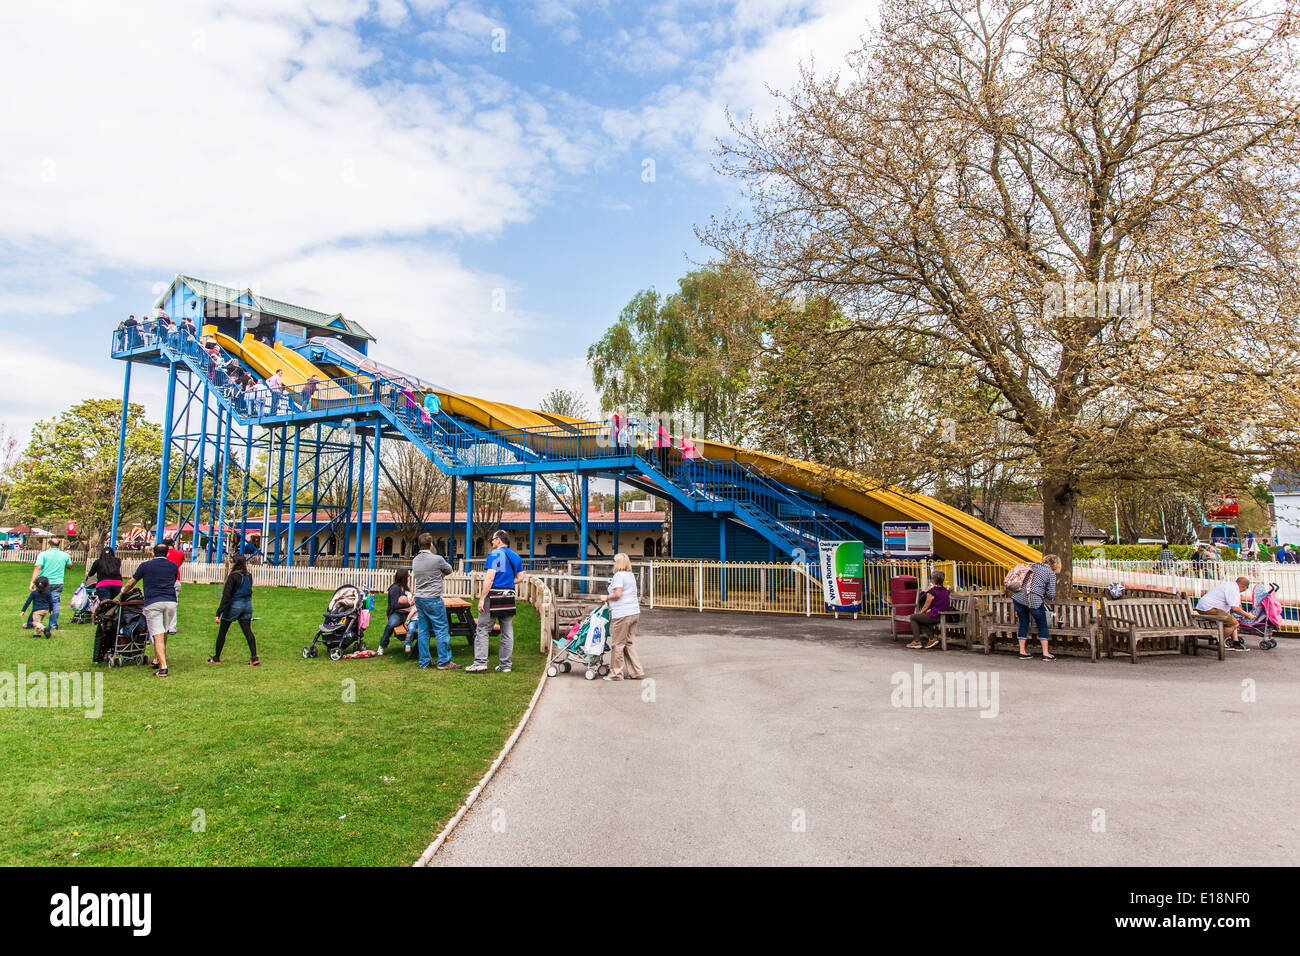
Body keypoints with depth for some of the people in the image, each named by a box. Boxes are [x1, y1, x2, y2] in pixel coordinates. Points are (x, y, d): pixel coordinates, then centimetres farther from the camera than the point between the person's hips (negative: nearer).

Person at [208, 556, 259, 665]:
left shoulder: (233, 576, -14)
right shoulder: (249, 576, 4)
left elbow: (226, 596, -17)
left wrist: (219, 613, -15)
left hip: (234, 606, -5)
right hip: (247, 605, 5)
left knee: (222, 632, 11)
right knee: (248, 632, 3)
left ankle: (216, 658, 22)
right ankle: (254, 657, -7)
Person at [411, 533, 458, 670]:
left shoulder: (415, 560, 7)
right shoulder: (437, 559, -12)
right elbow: (448, 570, 4)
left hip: (419, 598, 7)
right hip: (433, 598, -7)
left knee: (423, 630, 10)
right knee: (442, 630, -1)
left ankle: (424, 662, 14)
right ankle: (444, 661, 0)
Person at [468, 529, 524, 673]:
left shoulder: (495, 555, -8)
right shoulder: (516, 557, 13)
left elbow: (490, 577, -16)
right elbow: (519, 577, 15)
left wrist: (482, 598, -16)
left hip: (493, 596, -6)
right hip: (509, 597, 7)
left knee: (483, 630, 1)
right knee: (507, 632, 8)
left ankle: (480, 662, -4)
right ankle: (505, 665, 12)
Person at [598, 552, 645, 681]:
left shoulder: (618, 575, -10)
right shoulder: (631, 575, 16)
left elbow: (618, 594, -19)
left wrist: (606, 597, -3)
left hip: (622, 614, -9)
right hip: (634, 612, 9)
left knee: (617, 645, 1)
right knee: (628, 644, 15)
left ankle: (616, 674, 7)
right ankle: (636, 672, 14)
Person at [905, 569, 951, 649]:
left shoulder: (932, 592, -15)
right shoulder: (946, 591, 9)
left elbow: (926, 606, -5)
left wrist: (920, 612, 12)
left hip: (935, 617, -8)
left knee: (913, 618, 9)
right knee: (921, 617, 30)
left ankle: (917, 641, 9)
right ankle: (932, 638, 19)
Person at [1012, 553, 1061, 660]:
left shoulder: (1033, 566, 18)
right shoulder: (1051, 574, 3)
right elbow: (1051, 594, -1)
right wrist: (1044, 595, 21)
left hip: (1018, 598, 5)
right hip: (1035, 601, -5)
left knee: (1024, 623, 16)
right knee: (1042, 626, 12)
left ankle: (1022, 651, 17)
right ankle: (1045, 653, 13)